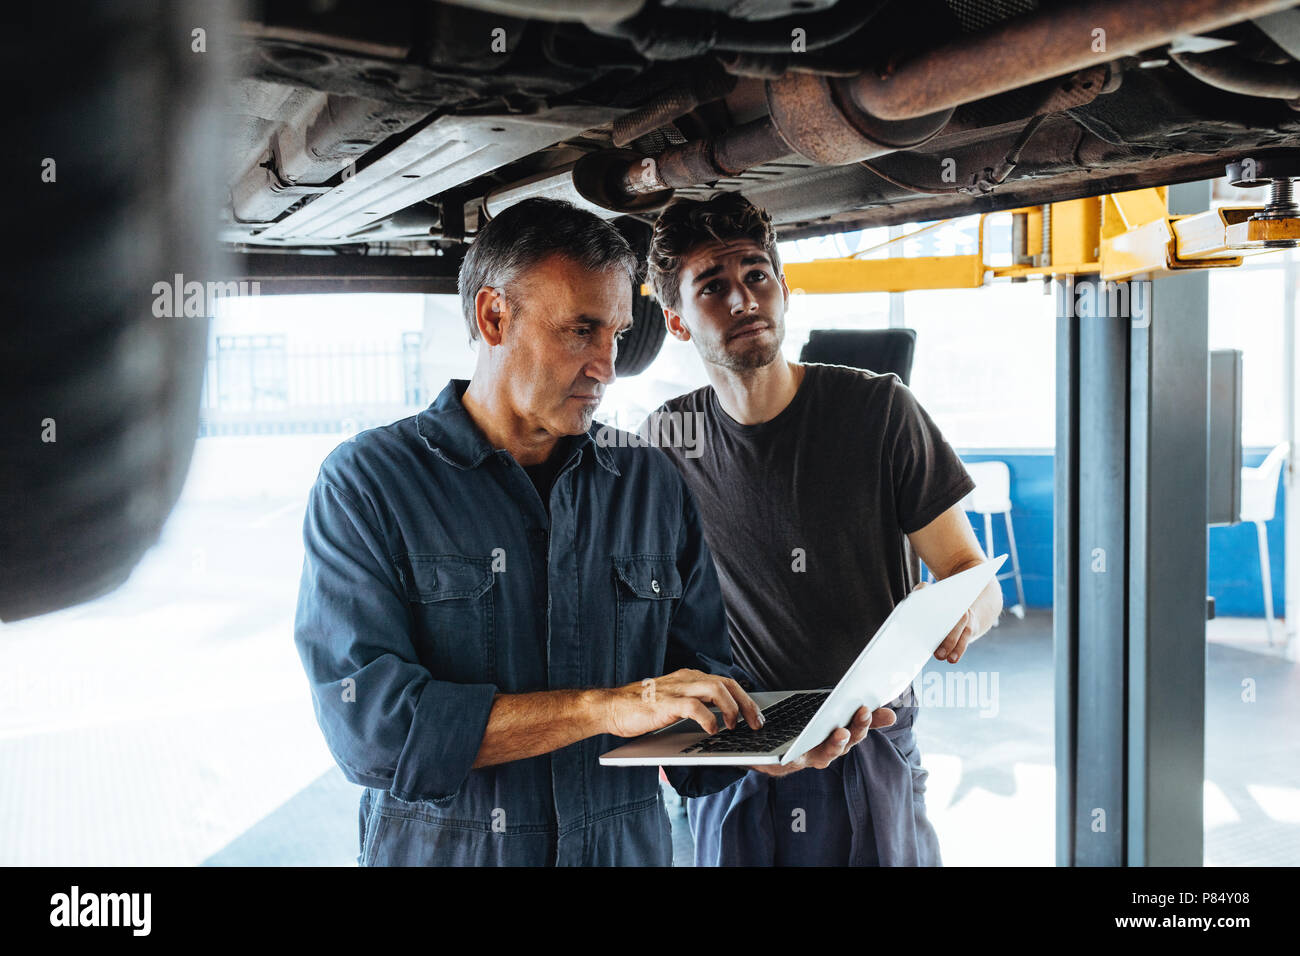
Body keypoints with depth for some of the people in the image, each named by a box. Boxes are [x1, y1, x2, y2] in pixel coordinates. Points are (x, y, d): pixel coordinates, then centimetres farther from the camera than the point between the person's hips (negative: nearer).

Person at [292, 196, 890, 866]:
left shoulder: (654, 485, 8)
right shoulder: (366, 483, -5)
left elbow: (700, 672, 10)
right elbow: (367, 721, -16)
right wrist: (602, 707, -18)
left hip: (630, 850, 3)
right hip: (441, 851, -3)